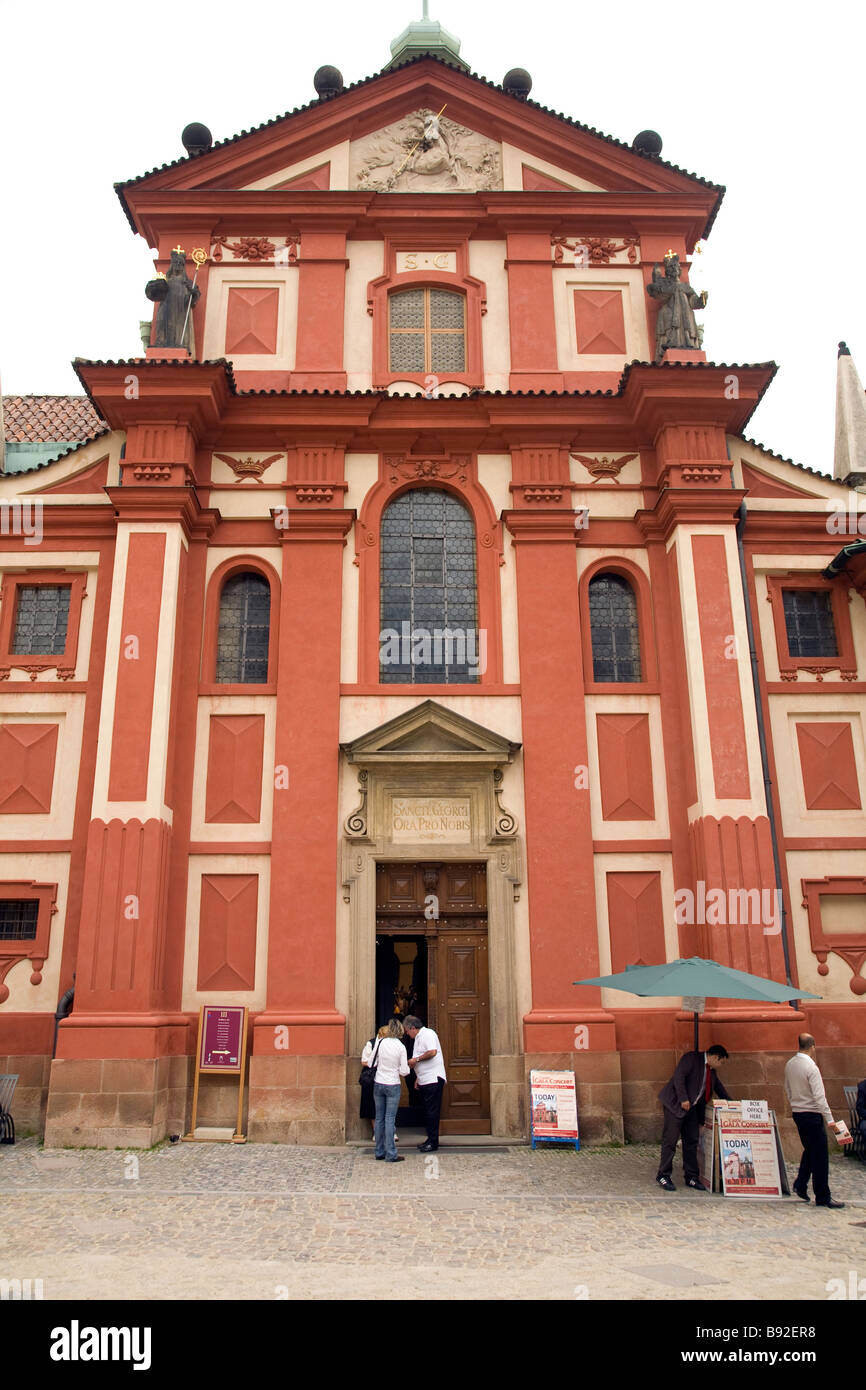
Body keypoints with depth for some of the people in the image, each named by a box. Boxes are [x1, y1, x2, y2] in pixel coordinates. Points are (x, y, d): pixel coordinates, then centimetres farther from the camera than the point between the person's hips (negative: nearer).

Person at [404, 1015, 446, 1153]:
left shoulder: (428, 1034, -11)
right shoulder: (418, 1038, 20)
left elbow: (432, 1052, -25)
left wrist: (416, 1059, -15)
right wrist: (418, 1078, 22)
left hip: (433, 1079, -10)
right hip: (424, 1081, 10)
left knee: (432, 1111, -6)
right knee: (427, 1111, 11)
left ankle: (433, 1142, -1)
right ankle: (430, 1140, 18)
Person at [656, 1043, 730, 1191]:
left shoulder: (711, 1070, 15)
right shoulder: (691, 1058, -12)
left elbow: (718, 1087, 28)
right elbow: (679, 1076, -21)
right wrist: (683, 1099, -25)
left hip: (692, 1107, 9)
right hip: (676, 1104, -8)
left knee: (691, 1142, 8)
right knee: (670, 1140, -7)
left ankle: (691, 1177, 17)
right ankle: (663, 1176, 0)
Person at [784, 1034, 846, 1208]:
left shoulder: (789, 1064, 5)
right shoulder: (811, 1066, -19)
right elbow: (819, 1096, -22)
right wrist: (830, 1119, -19)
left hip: (797, 1113, 8)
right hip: (812, 1114, -8)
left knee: (809, 1149, 21)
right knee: (820, 1155, 0)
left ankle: (800, 1183, 16)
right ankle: (822, 1198, 5)